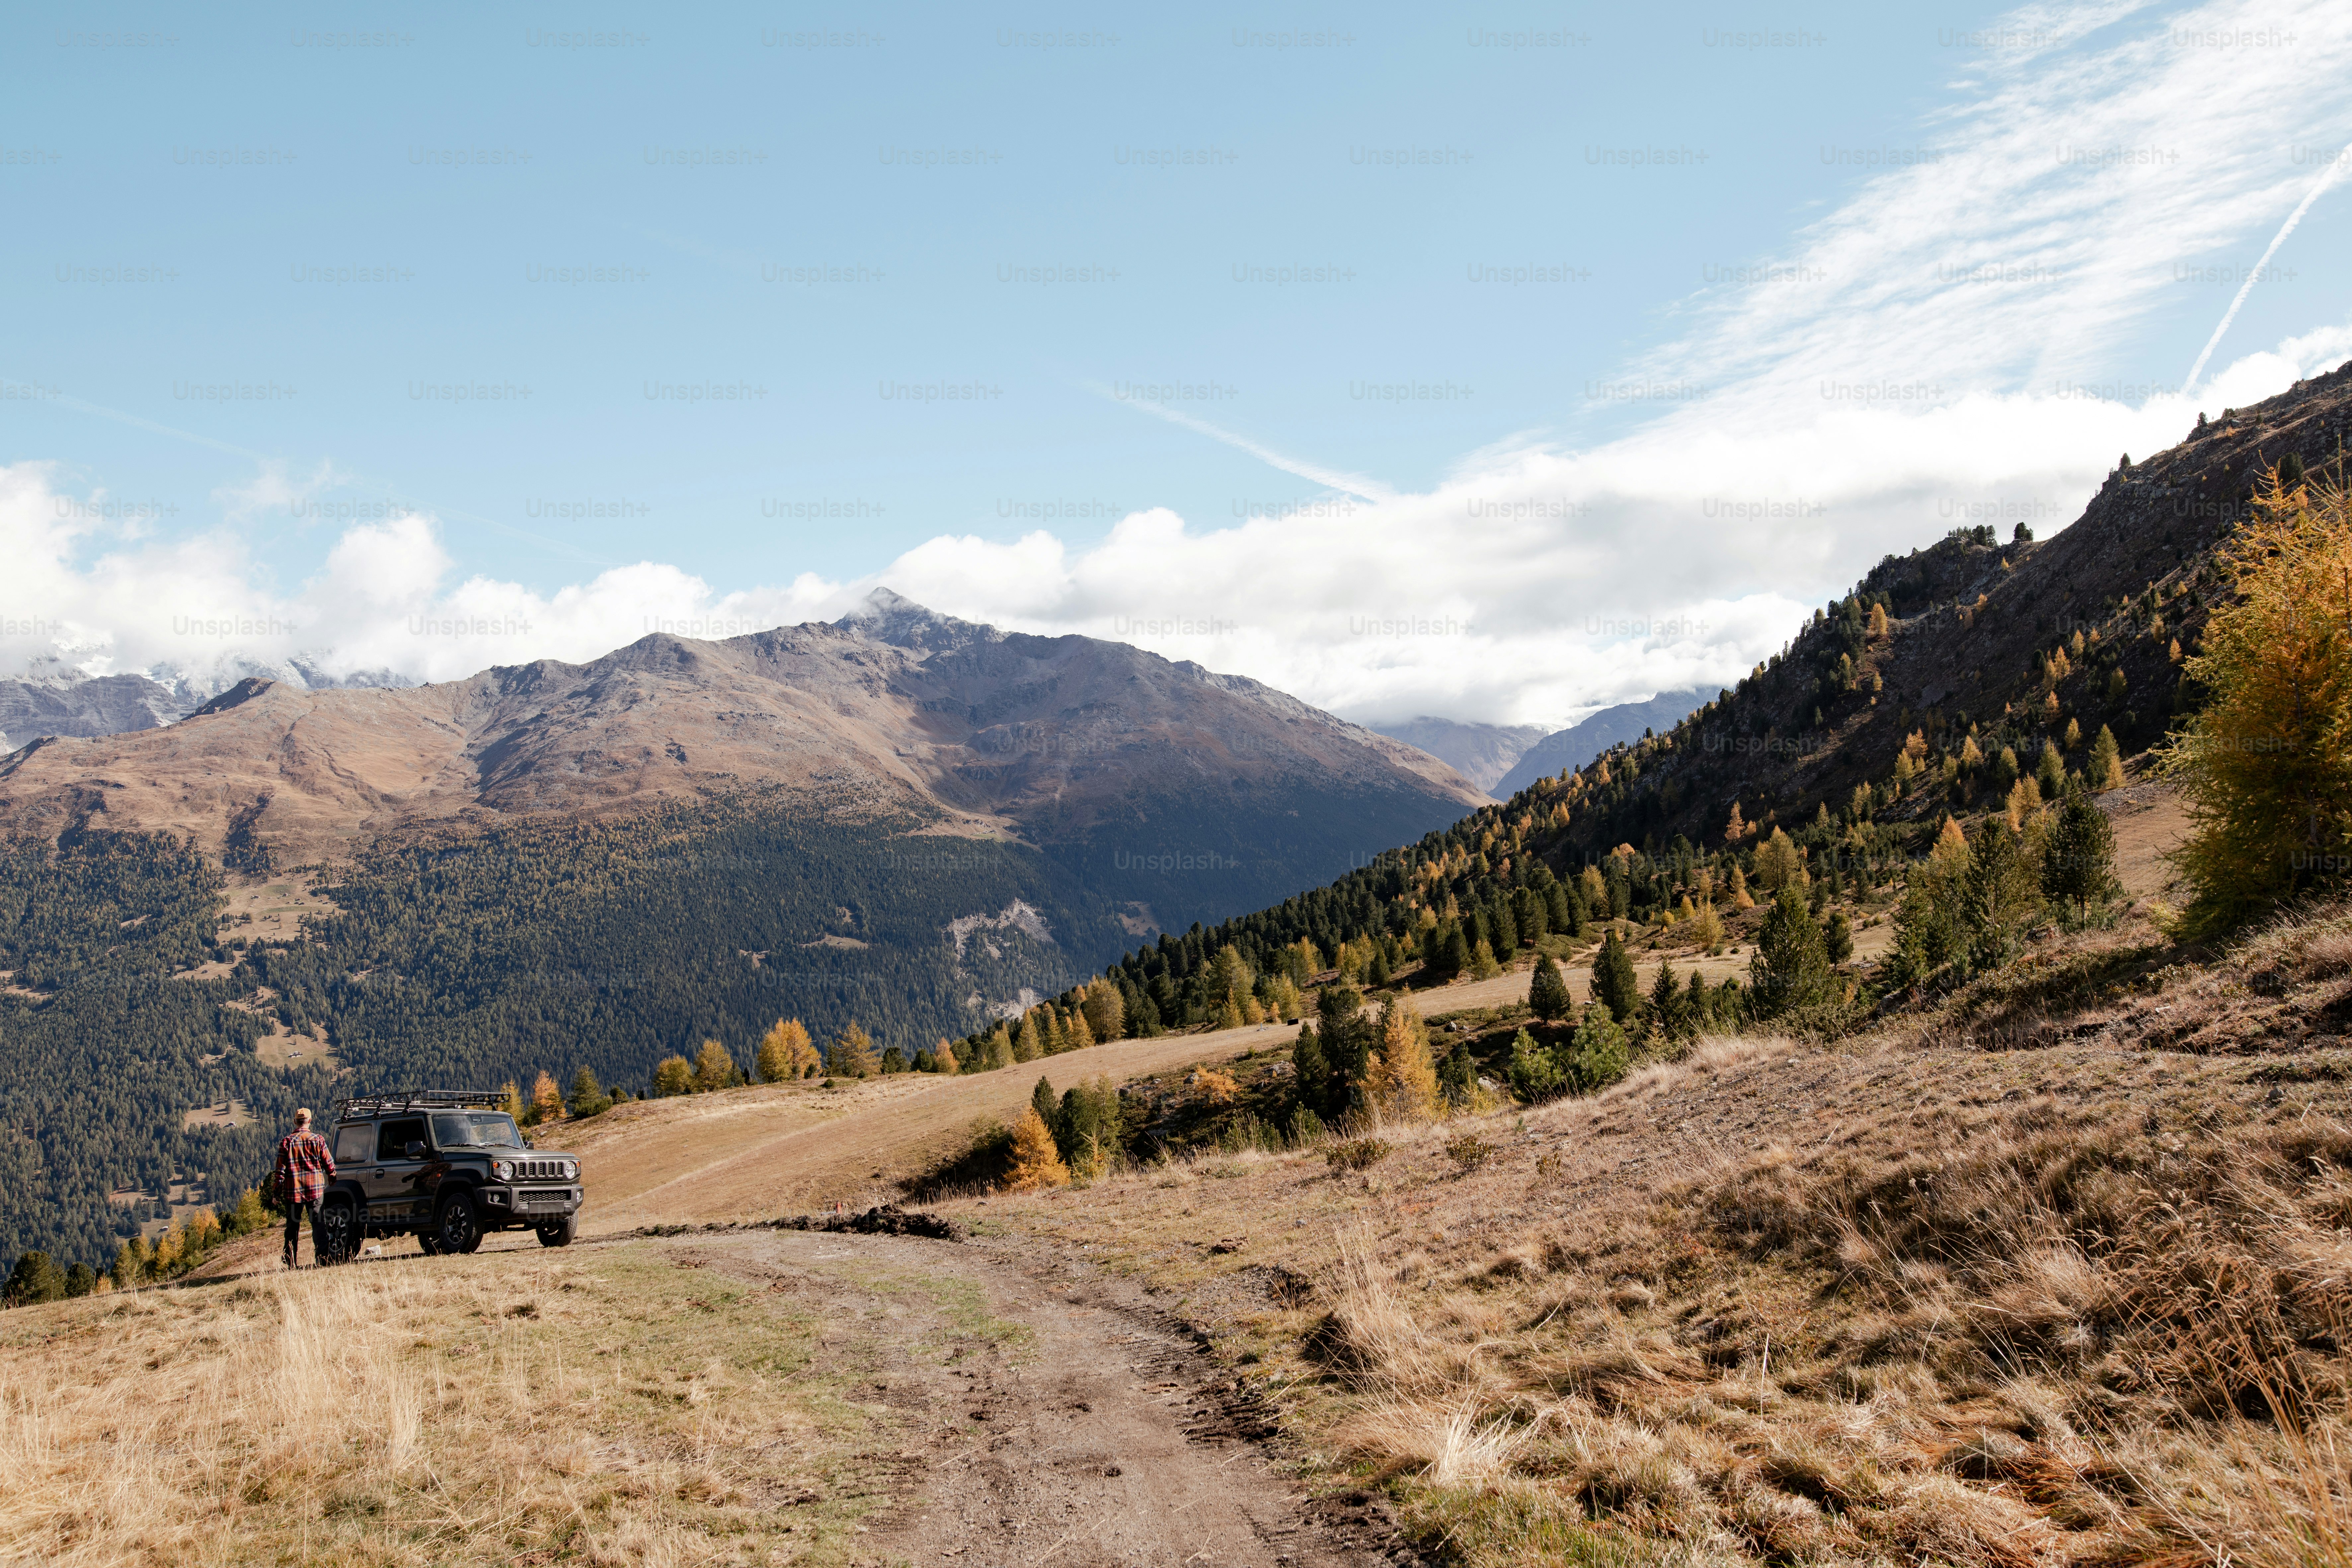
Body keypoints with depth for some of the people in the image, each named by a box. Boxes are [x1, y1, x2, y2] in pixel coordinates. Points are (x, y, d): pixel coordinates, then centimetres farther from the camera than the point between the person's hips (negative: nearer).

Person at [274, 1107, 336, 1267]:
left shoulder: (287, 1142, -2)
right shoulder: (318, 1140, -2)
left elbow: (281, 1169, -3)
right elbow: (329, 1164, 1)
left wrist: (278, 1192, 2)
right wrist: (333, 1180, 17)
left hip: (293, 1190, 0)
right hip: (315, 1189, 0)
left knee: (292, 1225, 7)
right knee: (317, 1223, 5)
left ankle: (289, 1262, 6)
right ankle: (320, 1257, -1)